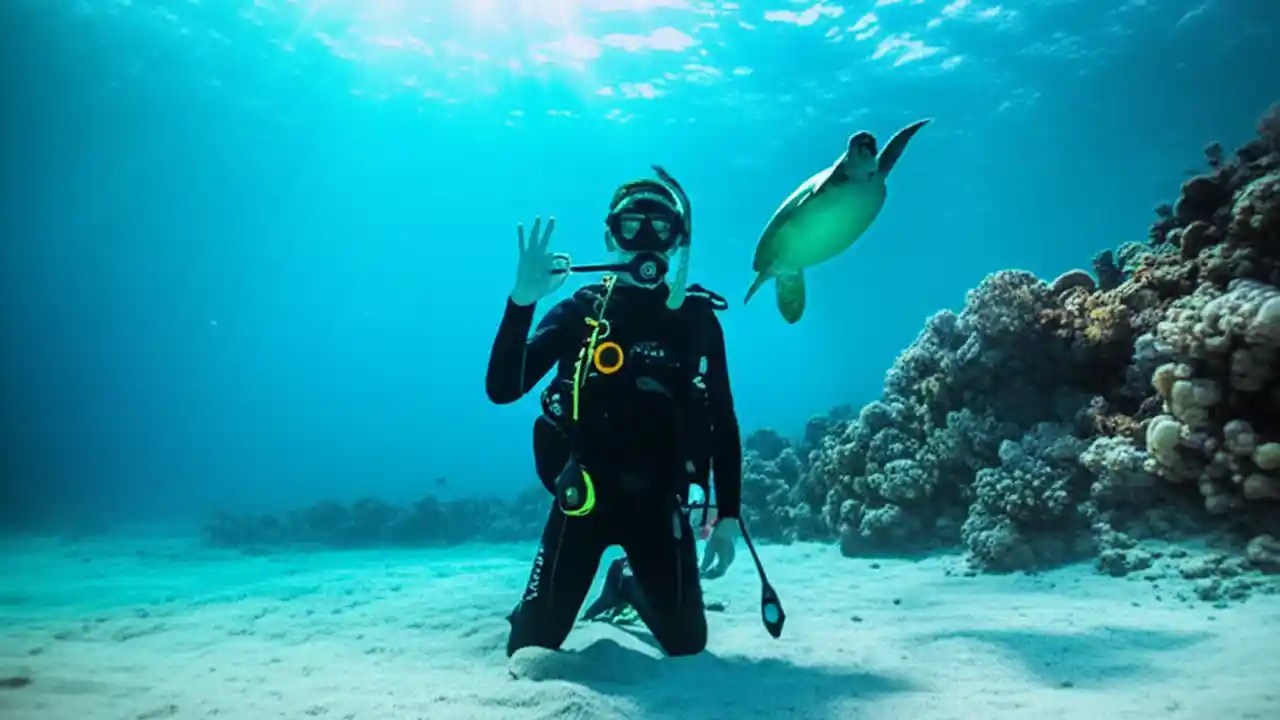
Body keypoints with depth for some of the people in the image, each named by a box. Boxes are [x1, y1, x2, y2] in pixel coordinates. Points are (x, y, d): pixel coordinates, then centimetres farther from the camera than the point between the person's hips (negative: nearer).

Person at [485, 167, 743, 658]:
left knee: (687, 643, 8)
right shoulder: (579, 311, -4)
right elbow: (502, 389, -15)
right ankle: (535, 604, 38)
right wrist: (521, 301, -28)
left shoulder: (699, 319, 1)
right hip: (584, 493, -1)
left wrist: (728, 515, -2)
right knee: (531, 647, 1)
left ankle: (628, 584, 40)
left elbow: (724, 423, 3)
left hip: (658, 499, 2)